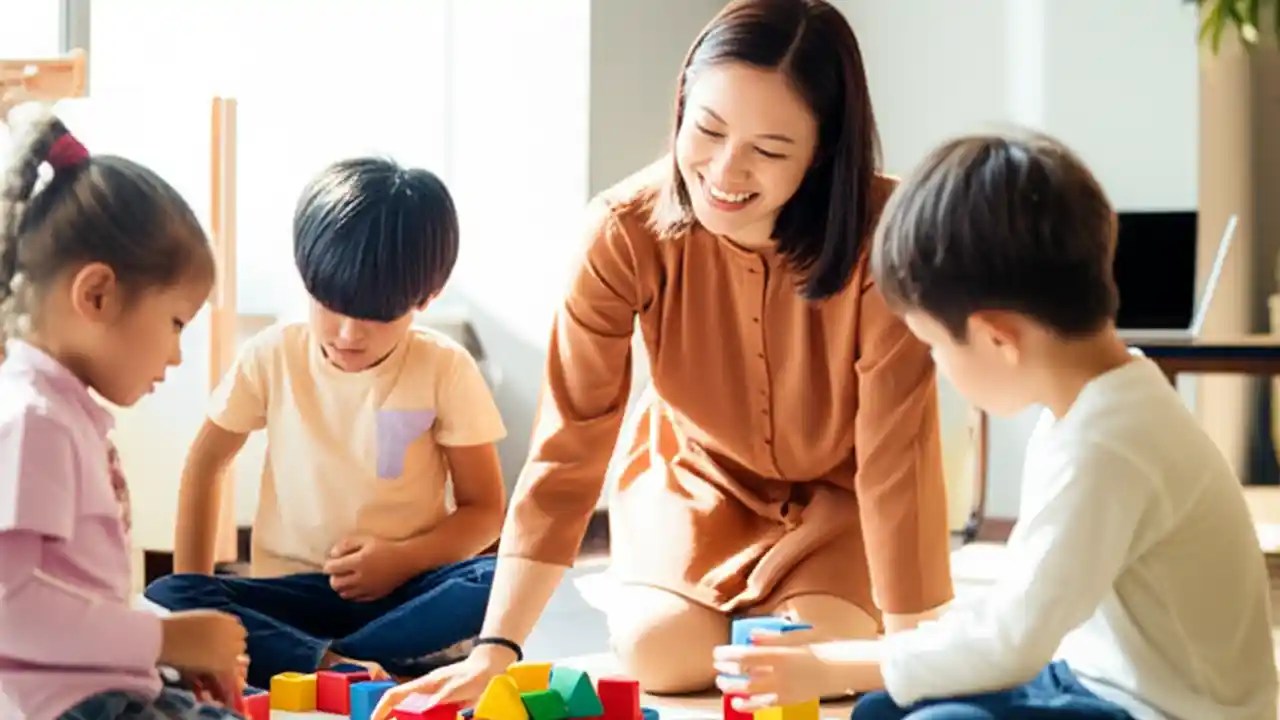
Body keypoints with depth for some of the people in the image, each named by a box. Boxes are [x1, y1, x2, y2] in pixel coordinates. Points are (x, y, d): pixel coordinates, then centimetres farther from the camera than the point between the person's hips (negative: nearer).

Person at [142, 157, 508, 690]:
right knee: (166, 601, -26)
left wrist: (403, 559, -19)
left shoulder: (446, 370, -5)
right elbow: (204, 463, 9)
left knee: (499, 584, -34)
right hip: (291, 592, 1)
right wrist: (192, 597, -1)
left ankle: (283, 664, -30)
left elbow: (484, 508, -1)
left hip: (402, 591, -1)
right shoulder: (273, 357, -2)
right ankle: (338, 668, -39)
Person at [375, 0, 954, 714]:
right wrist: (497, 647, -35)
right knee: (662, 653, -18)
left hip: (837, 491, -1)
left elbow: (897, 451, -31)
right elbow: (569, 441, -29)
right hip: (696, 473, 1)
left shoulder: (880, 235, -34)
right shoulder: (625, 230, -29)